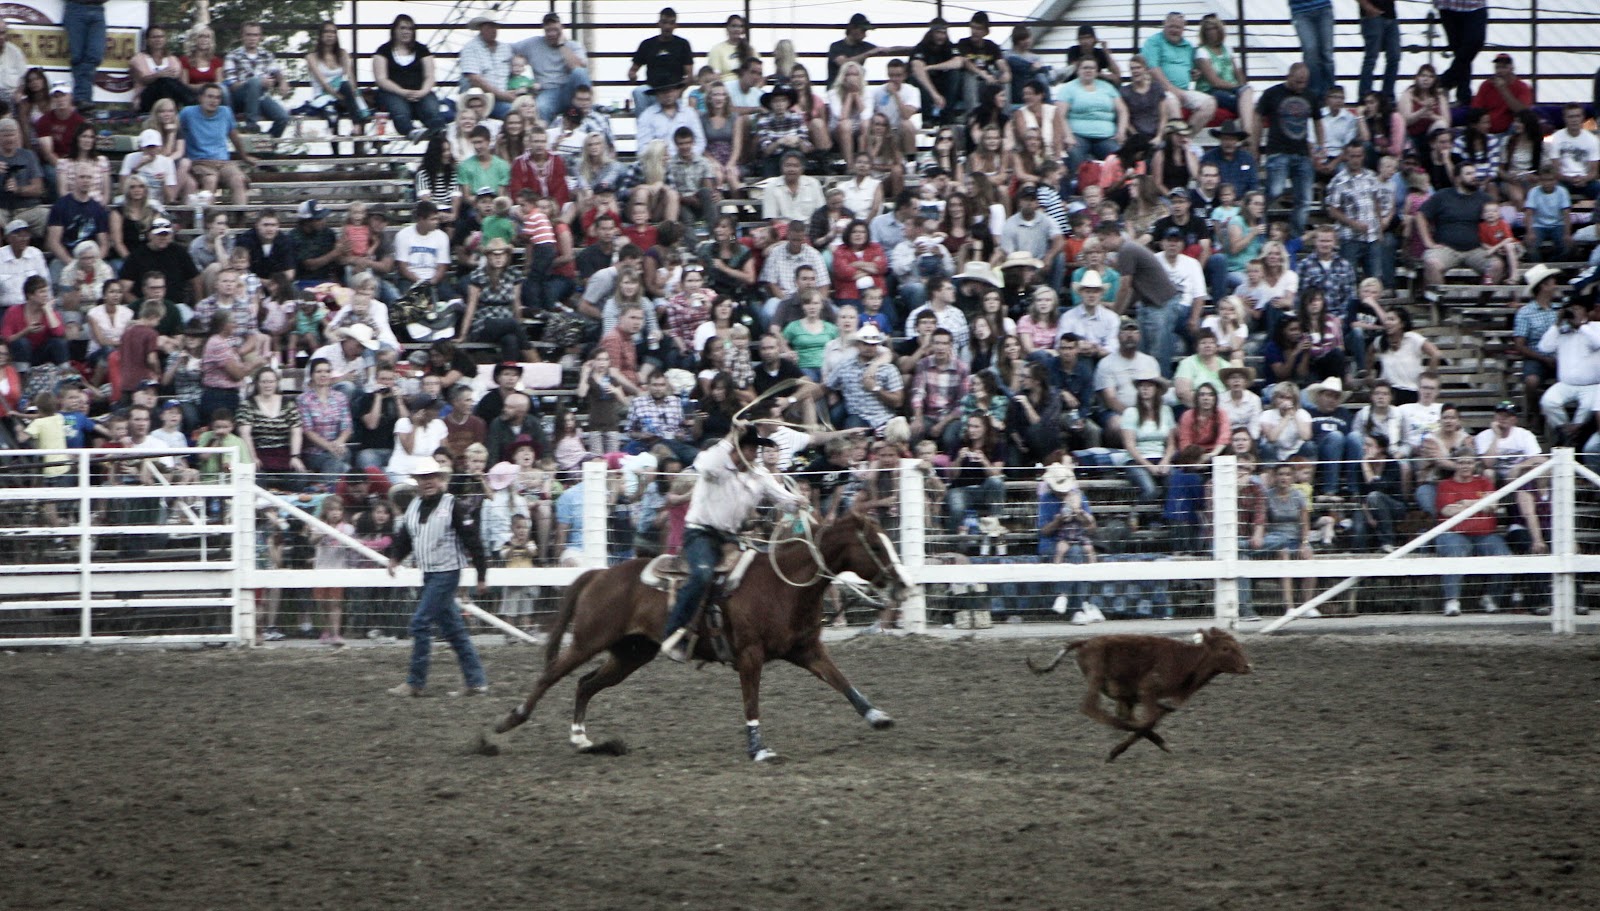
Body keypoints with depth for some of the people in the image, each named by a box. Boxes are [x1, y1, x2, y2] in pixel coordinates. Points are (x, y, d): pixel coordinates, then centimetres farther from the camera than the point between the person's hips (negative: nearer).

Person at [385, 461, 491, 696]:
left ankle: (415, 682, -4)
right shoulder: (414, 506, 10)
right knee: (452, 628, 10)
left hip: (446, 572, -8)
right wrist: (395, 557, -5)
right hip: (428, 573, 8)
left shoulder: (454, 507, -10)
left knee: (421, 623, -11)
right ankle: (476, 681, 14)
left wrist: (482, 577, -10)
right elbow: (404, 535, 15)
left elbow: (473, 541, -9)